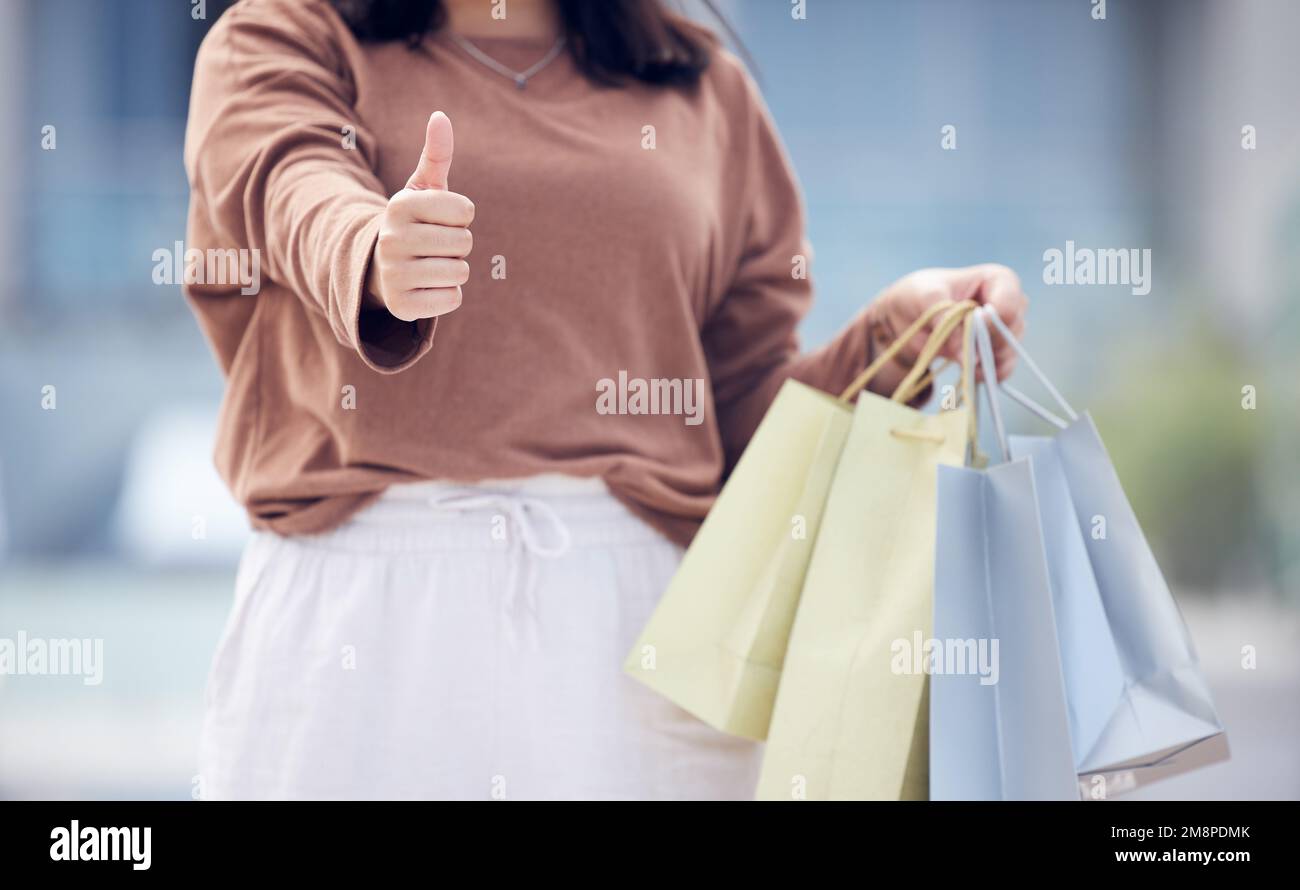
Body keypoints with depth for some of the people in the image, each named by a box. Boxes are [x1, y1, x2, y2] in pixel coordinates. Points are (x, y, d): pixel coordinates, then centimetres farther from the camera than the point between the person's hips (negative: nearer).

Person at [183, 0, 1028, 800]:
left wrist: (892, 336, -4)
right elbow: (300, 199, -16)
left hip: (636, 608, 2)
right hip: (356, 608, -1)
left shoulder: (706, 88, 15)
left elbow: (749, 416, 14)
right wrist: (375, 263, -37)